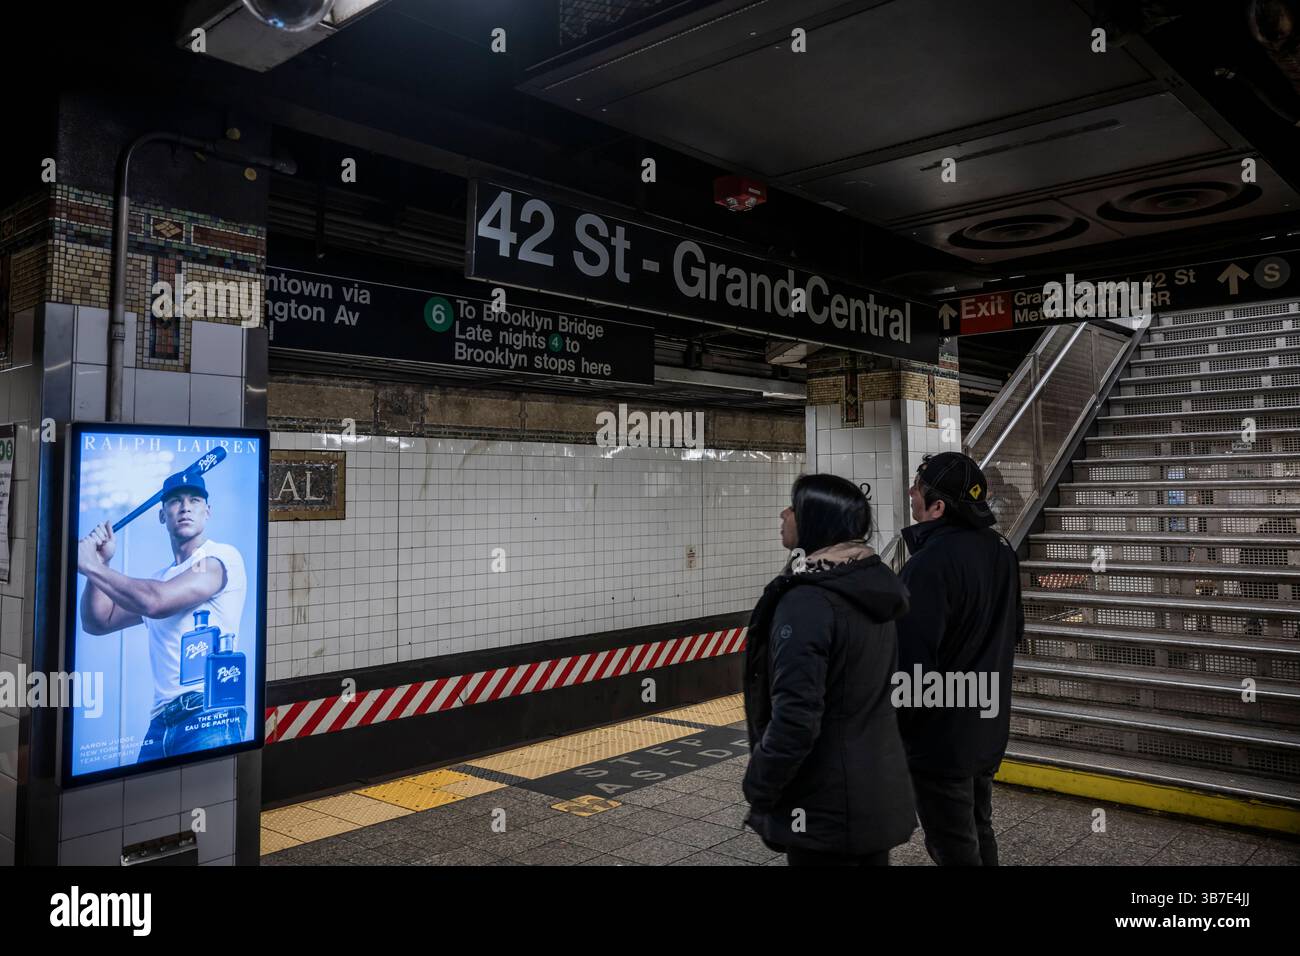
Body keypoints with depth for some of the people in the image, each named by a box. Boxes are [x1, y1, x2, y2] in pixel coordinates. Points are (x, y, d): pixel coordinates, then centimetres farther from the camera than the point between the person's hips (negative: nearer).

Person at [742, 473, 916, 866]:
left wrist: (758, 790, -13)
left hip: (826, 807, -8)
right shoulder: (873, 586, 4)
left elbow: (795, 718, -27)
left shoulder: (807, 601, -24)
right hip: (880, 789, 8)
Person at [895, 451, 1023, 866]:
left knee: (953, 849, 6)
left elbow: (910, 660, -27)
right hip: (988, 728, 9)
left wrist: (892, 730, -16)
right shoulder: (1000, 549, 3)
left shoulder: (930, 564, -26)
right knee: (979, 833, 22)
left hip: (940, 738, -9)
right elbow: (1014, 629, 16)